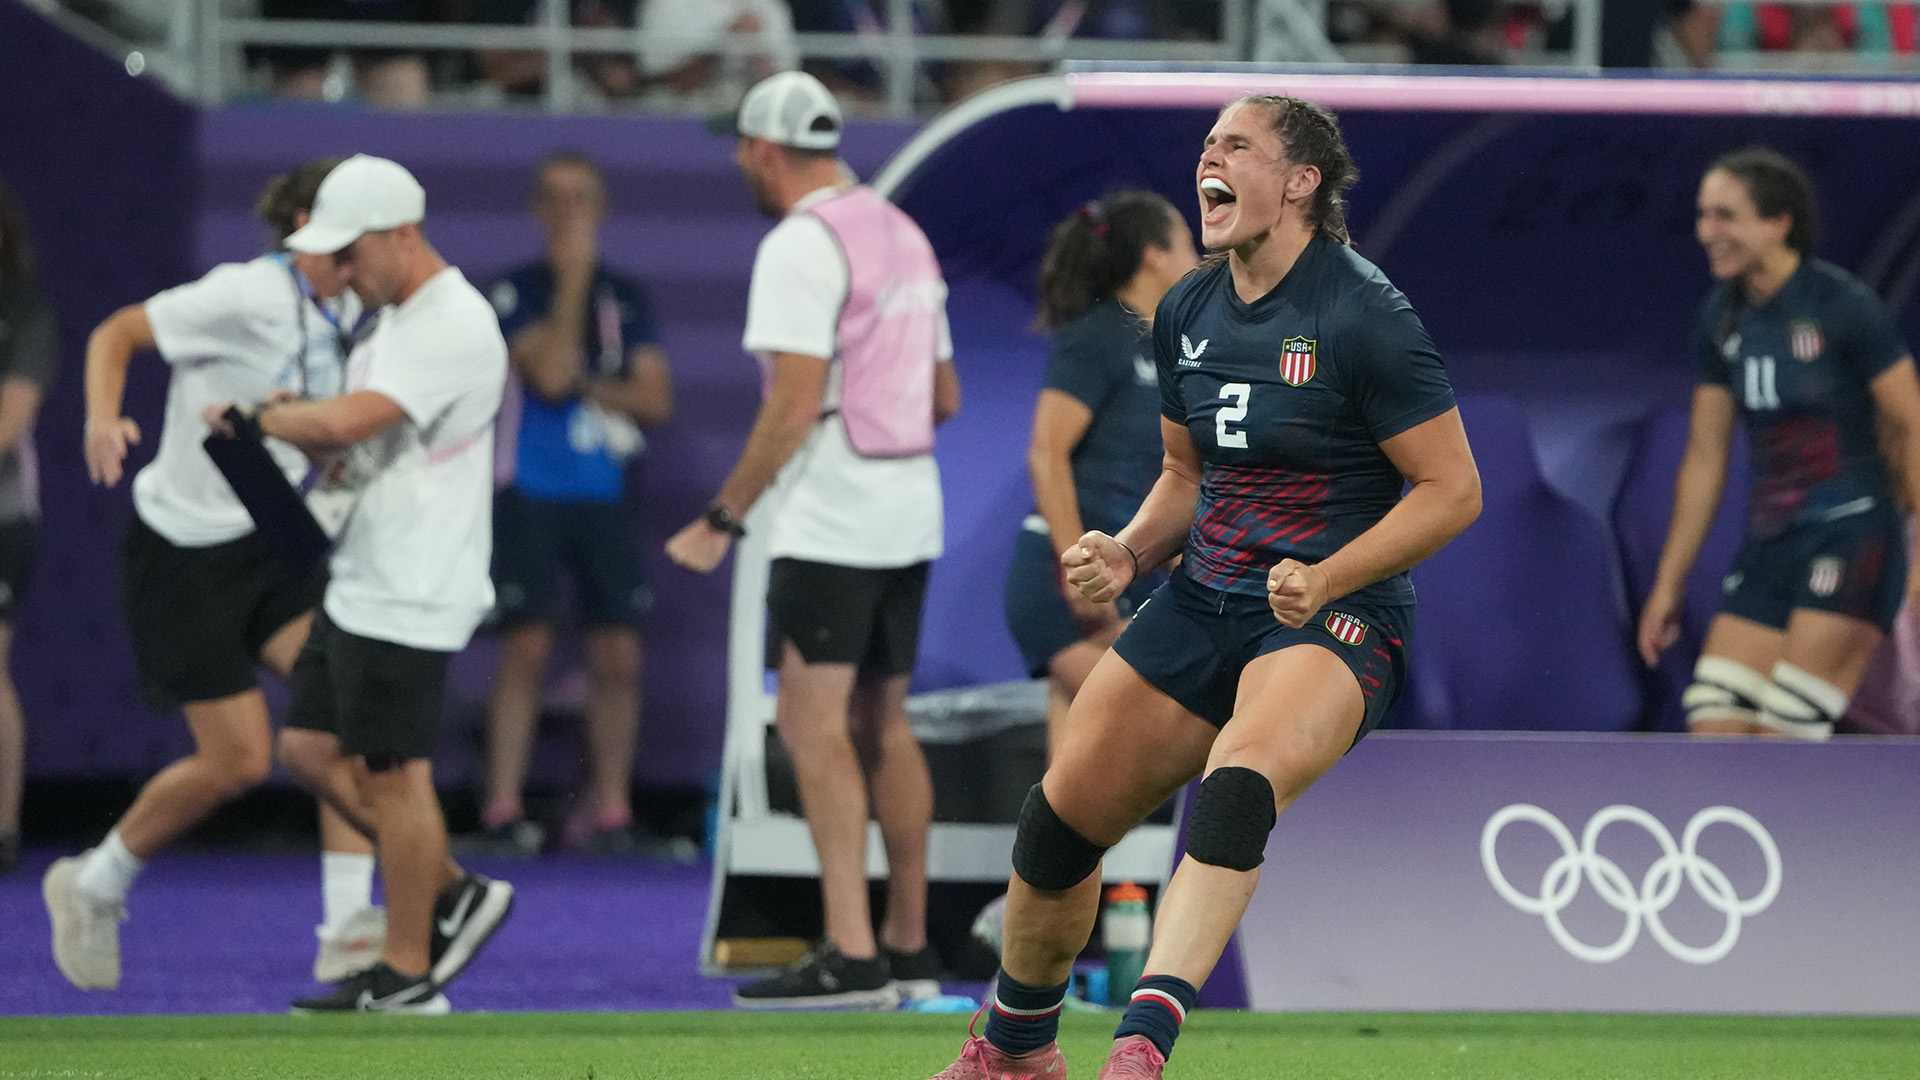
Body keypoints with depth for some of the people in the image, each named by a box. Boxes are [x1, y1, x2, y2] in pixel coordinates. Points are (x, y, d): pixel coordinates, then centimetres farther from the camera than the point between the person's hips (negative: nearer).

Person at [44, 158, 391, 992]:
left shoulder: (346, 312, 2)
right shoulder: (245, 298, -20)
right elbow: (116, 333, -12)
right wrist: (103, 420, -29)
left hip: (276, 543, 7)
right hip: (187, 548, -7)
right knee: (238, 759, -5)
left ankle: (347, 927, -15)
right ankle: (94, 885, 21)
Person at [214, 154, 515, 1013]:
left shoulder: (454, 327, -18)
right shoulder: (395, 320, 15)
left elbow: (348, 421, -28)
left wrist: (249, 417, -13)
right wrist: (294, 426, -1)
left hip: (411, 596, -10)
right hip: (360, 582, 10)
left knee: (394, 774, -4)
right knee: (312, 750, 13)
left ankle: (405, 975, 5)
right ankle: (451, 893, 21)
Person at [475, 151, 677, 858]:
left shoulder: (627, 298, 12)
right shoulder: (518, 291, 1)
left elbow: (655, 399, 6)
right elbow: (549, 373, -14)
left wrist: (584, 385, -8)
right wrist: (574, 277, -11)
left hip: (606, 498, 4)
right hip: (531, 496, -4)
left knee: (619, 658, -1)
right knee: (527, 649, -8)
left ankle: (612, 816, 5)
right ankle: (503, 812, -5)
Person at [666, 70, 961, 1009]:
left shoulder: (801, 246, -13)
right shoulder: (903, 235, 14)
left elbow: (793, 405, -19)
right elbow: (945, 395, 19)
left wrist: (723, 518, -14)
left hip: (829, 525, -9)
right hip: (908, 517, 9)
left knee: (812, 721, -11)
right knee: (881, 724, 14)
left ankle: (850, 955, -19)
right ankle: (909, 948, 17)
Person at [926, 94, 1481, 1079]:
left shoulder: (1363, 315, -13)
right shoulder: (1186, 313, 9)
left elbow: (1453, 490, -11)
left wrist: (1325, 580, -21)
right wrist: (1130, 554, 2)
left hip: (1335, 618, -7)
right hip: (1201, 604, 7)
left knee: (1239, 781, -36)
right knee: (1061, 816, 4)